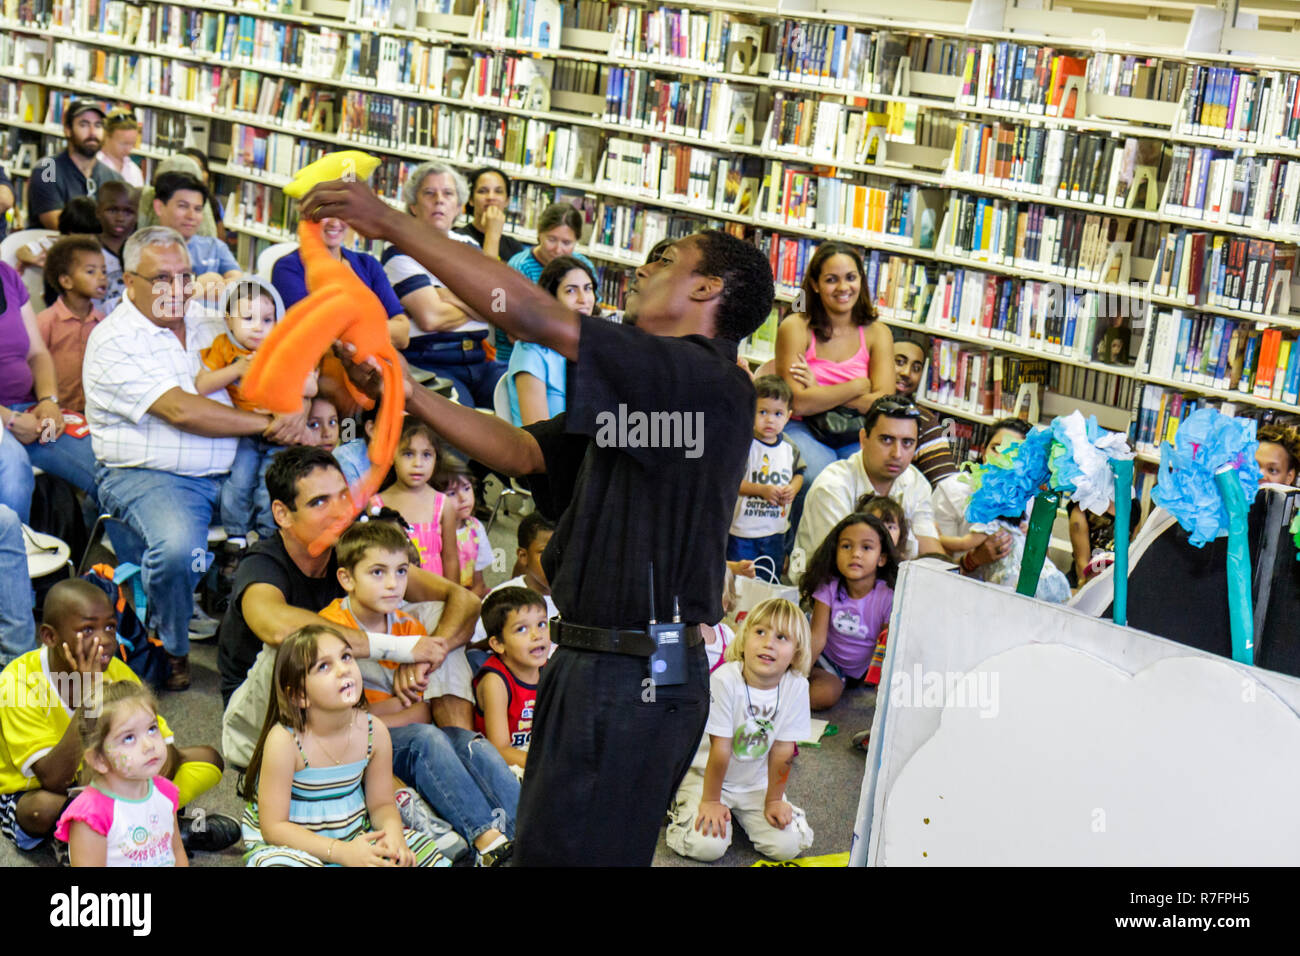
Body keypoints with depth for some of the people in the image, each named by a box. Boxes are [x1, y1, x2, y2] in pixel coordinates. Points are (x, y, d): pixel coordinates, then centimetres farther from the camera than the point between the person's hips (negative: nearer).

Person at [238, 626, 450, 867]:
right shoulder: (284, 741, -23)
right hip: (295, 844, -4)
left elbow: (381, 803, 3)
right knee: (279, 863, -37)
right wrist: (342, 852, -30)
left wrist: (392, 830, -22)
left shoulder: (375, 732, -8)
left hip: (353, 835, 5)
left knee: (423, 848, -11)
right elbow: (273, 826, -21)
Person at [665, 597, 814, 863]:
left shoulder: (796, 686, -19)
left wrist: (773, 801, -4)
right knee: (706, 844, -21)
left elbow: (782, 751, -11)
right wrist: (710, 801, -14)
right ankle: (681, 803, 12)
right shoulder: (724, 680, -28)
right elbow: (720, 750, -22)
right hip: (707, 774, -3)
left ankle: (738, 814, 19)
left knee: (787, 845, -10)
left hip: (757, 782, 3)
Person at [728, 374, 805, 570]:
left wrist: (792, 489, -5)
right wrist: (763, 490, -23)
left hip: (776, 530, 5)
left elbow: (799, 473, 16)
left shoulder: (789, 448, 2)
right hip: (743, 530, -5)